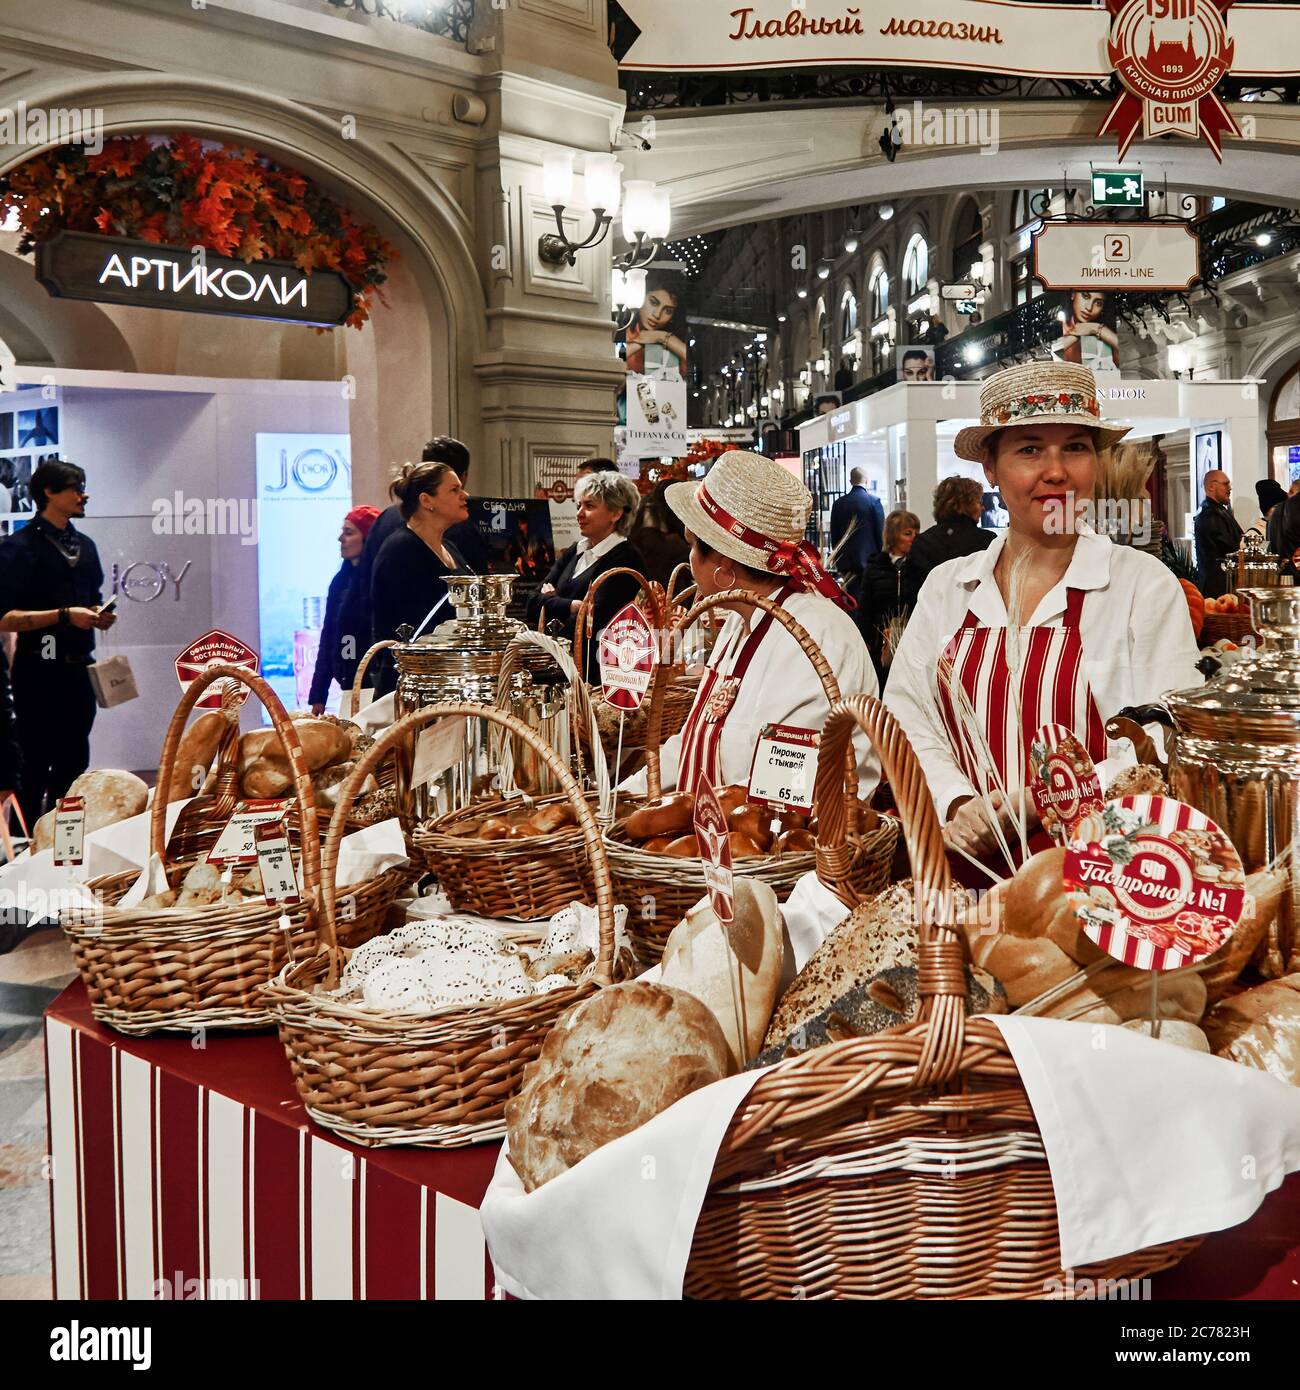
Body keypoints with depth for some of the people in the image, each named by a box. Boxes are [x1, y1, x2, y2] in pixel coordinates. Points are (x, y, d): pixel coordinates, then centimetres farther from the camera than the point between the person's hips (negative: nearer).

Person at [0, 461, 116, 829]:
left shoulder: (84, 546, 15)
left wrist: (100, 616, 6)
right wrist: (64, 615, -21)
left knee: (74, 763, 13)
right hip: (40, 671, -7)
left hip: (79, 669, 7)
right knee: (35, 767, -2)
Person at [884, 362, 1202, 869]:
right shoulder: (946, 586, 13)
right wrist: (959, 806, -9)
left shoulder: (1144, 584, 3)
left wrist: (1033, 807, -13)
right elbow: (906, 721, 9)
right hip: (965, 873, 3)